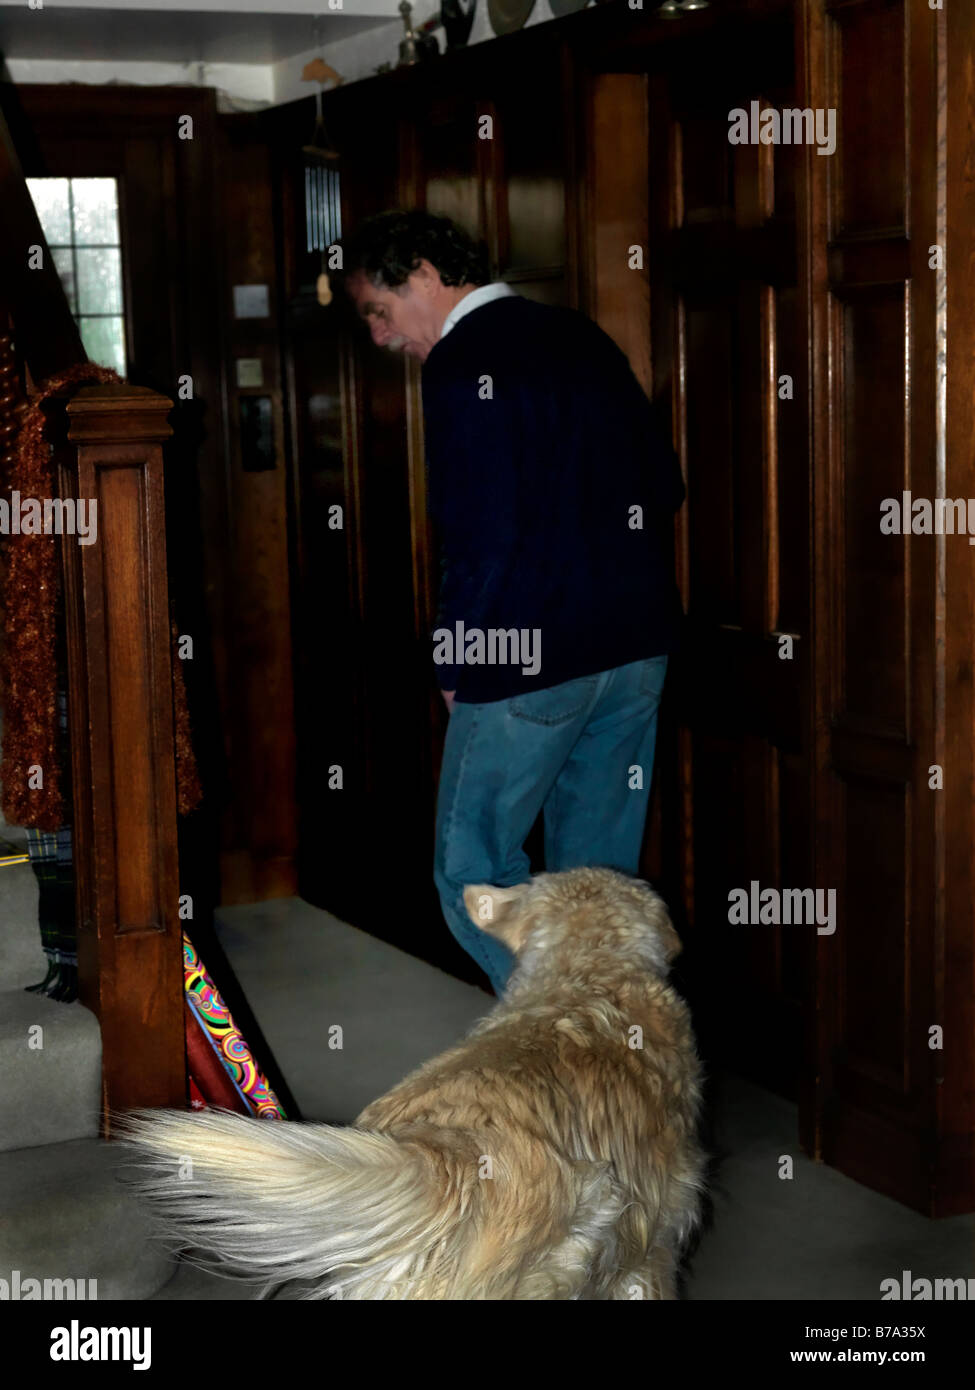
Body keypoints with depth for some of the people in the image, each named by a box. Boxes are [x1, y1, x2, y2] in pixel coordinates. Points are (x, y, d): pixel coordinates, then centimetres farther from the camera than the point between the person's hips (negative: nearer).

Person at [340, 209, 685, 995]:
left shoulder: (463, 364, -12)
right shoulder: (581, 338, 13)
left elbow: (482, 535, -19)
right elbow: (665, 483, 14)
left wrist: (457, 664, -9)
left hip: (531, 658, -8)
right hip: (638, 646, 8)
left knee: (473, 869, 2)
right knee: (602, 871, 15)